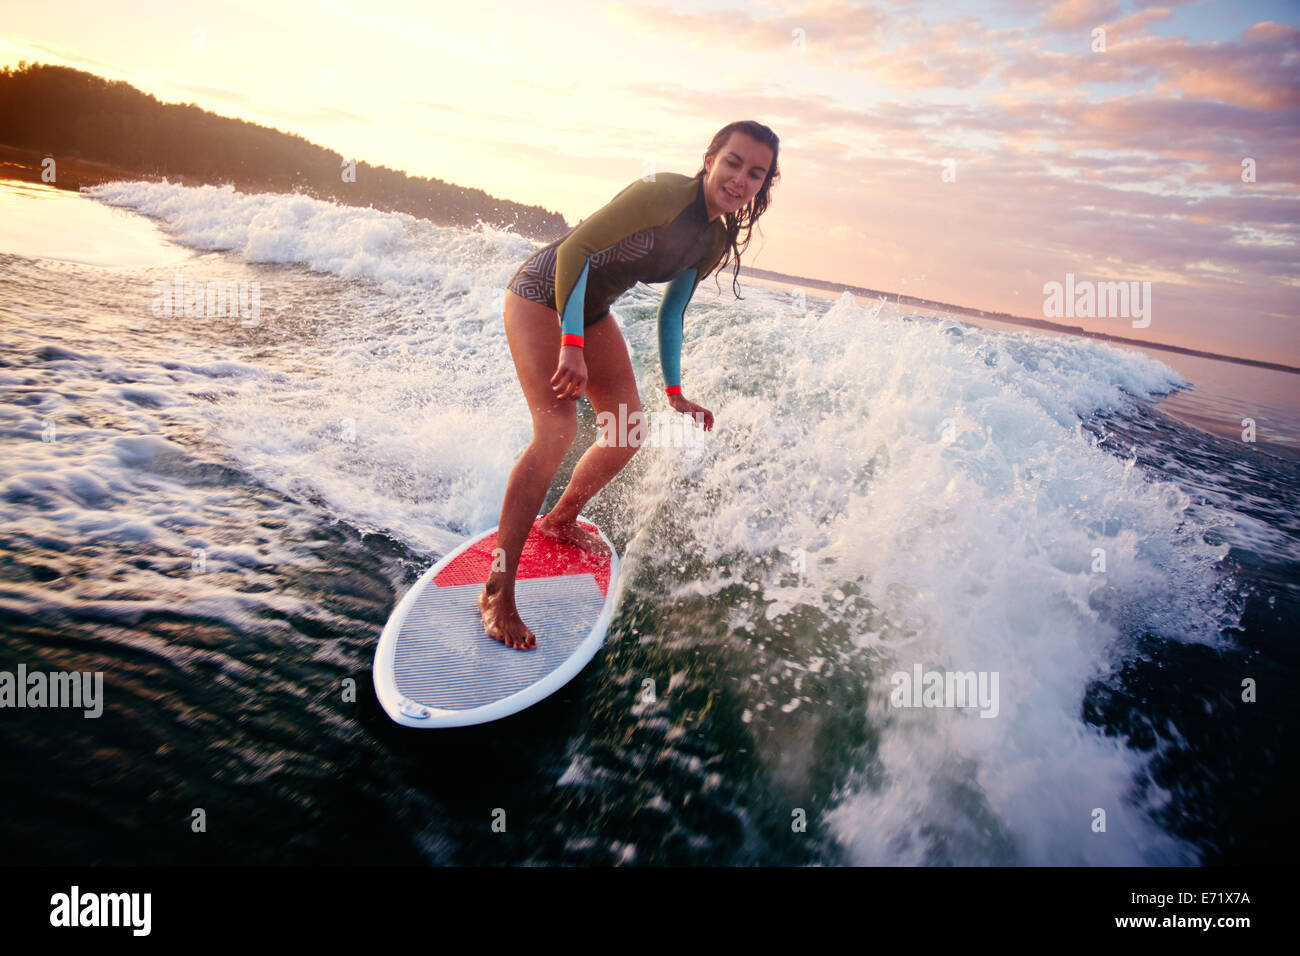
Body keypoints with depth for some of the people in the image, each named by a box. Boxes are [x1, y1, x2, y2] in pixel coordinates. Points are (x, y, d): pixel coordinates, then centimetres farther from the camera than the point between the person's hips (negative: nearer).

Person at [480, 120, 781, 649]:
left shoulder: (718, 242, 0)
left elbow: (671, 312, 10)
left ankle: (560, 520, 33)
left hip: (592, 312, 8)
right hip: (542, 294, -8)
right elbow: (575, 248, -28)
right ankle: (497, 593, -16)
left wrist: (674, 394, 9)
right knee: (558, 431, -22)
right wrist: (572, 346, -35)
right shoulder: (664, 193, -25)